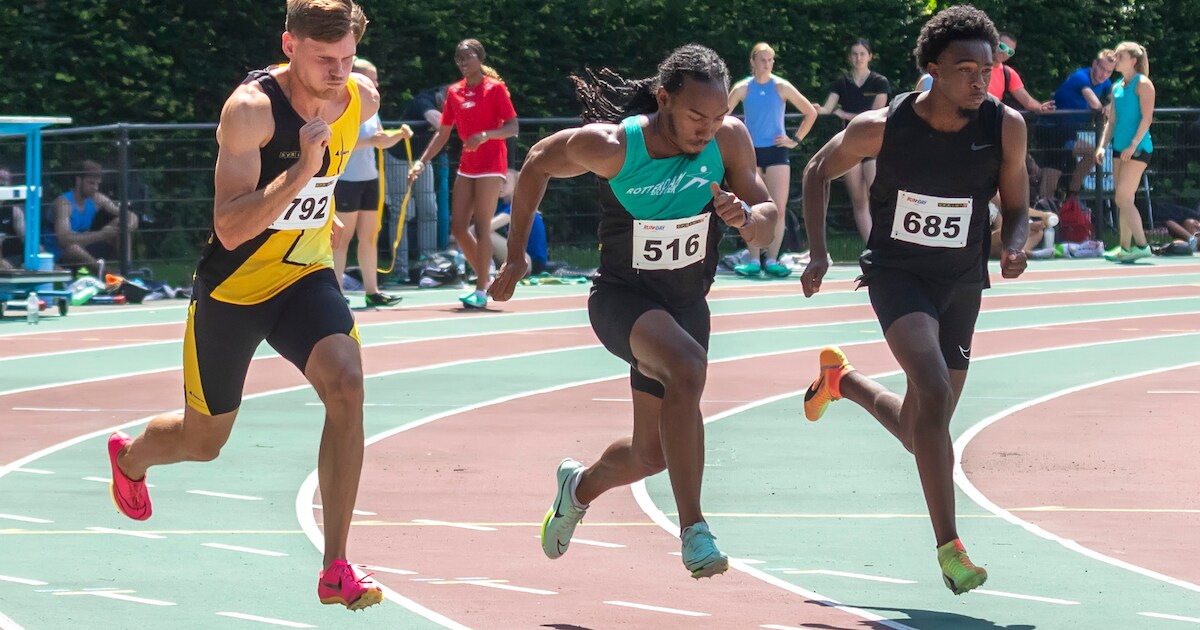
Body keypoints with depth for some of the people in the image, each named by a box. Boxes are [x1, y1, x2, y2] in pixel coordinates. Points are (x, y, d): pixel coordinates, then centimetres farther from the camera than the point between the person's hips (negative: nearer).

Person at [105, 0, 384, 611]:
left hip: (305, 274, 4)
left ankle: (335, 569, -22)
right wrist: (300, 172, -42)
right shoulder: (252, 108, -26)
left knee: (346, 384, -26)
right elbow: (229, 230, -33)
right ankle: (128, 456, 52)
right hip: (234, 284, -4)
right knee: (203, 440, 12)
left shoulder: (361, 100, -8)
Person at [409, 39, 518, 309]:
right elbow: (443, 133, 16)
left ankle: (481, 292, -4)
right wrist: (422, 161, 8)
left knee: (481, 227, -9)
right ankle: (485, 276, 21)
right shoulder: (454, 92, 10)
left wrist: (485, 135, -26)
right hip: (467, 165, 7)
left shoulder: (495, 88, -6)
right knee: (458, 227, 3)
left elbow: (512, 128, -10)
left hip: (491, 164, -7)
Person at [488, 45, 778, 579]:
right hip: (622, 295, -5)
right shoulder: (611, 146, -22)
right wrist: (515, 253, 4)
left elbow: (768, 226, -7)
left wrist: (745, 217, -31)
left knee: (652, 454, 14)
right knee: (686, 367, -36)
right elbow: (538, 163, -3)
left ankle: (580, 486, 50)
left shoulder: (729, 140, -15)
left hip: (686, 303, 5)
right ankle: (693, 531, -33)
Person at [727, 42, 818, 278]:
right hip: (751, 153, 0)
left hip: (776, 152, 0)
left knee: (778, 209, -6)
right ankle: (754, 262, 2)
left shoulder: (781, 87, -2)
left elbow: (811, 113, 3)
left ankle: (772, 261, -1)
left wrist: (796, 140, -1)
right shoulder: (743, 88, 0)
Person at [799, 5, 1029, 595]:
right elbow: (819, 170, 2)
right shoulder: (881, 127, -16)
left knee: (918, 433, 13)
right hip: (896, 274, -4)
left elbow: (1015, 209, 1)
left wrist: (1014, 249, -21)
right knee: (934, 391, -29)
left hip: (961, 284, 4)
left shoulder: (1005, 127, -11)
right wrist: (818, 254, -5)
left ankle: (841, 377, 46)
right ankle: (948, 547, -27)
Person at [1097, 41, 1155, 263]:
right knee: (1122, 200, 7)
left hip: (1138, 147, -8)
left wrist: (1133, 145, -21)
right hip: (1120, 147, 8)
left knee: (1123, 197, -14)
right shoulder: (1117, 87, 15)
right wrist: (1102, 146, 6)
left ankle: (1141, 245, -12)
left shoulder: (1142, 84, -7)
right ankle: (1125, 248, 10)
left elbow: (1147, 117, -14)